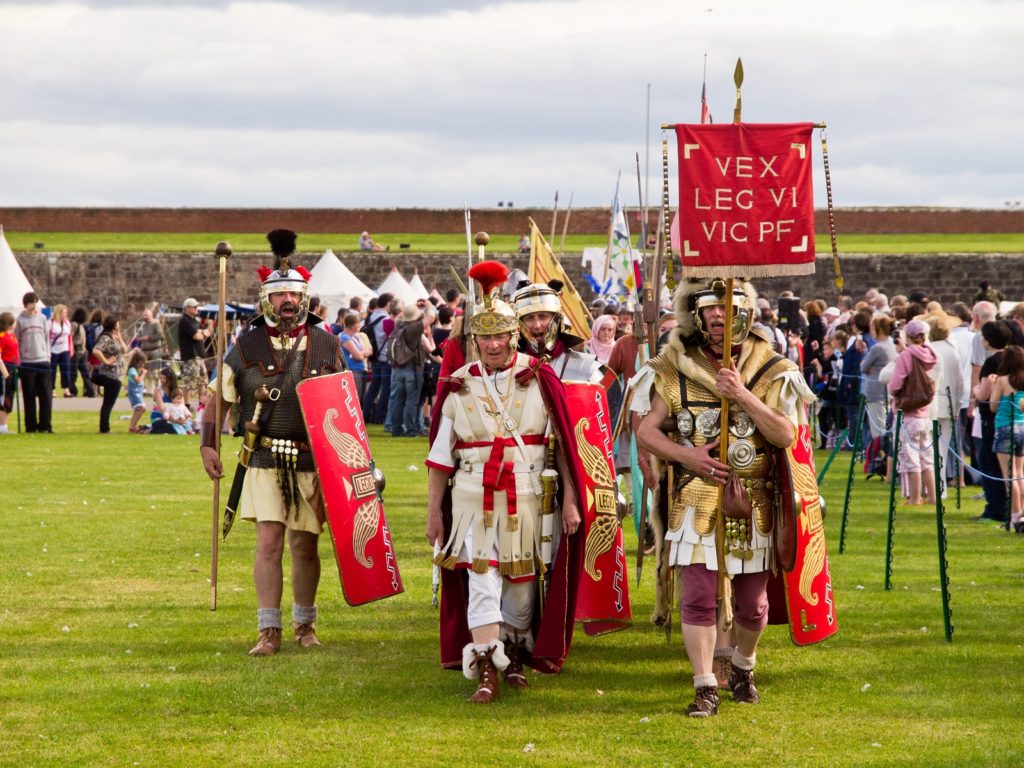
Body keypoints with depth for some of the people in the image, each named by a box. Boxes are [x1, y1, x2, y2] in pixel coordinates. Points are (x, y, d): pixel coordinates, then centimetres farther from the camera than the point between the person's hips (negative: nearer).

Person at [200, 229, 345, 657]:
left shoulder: (327, 347, 4)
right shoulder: (247, 348, 1)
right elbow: (218, 398, 8)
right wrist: (208, 445, -1)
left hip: (314, 463, 1)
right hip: (265, 461, -1)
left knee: (305, 545, 8)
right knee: (268, 542, -7)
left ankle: (305, 624, 25)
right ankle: (269, 631, -3)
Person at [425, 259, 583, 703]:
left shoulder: (539, 379, -1)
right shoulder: (458, 387, 3)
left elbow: (564, 444, 1)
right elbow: (440, 456, 8)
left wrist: (570, 500, -2)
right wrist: (434, 512, 7)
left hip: (528, 499, 0)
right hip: (474, 499, 0)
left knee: (522, 584, 9)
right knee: (480, 583, -10)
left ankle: (514, 660, 28)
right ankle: (485, 673, -12)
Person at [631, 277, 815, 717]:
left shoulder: (769, 370, 0)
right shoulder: (673, 370, 0)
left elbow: (786, 436, -10)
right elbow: (645, 431, 2)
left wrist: (743, 396, -21)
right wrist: (687, 456, -14)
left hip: (752, 503, 1)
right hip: (695, 501, -1)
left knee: (752, 601, 10)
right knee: (698, 596, -9)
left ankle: (743, 668, 36)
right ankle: (705, 688, -2)